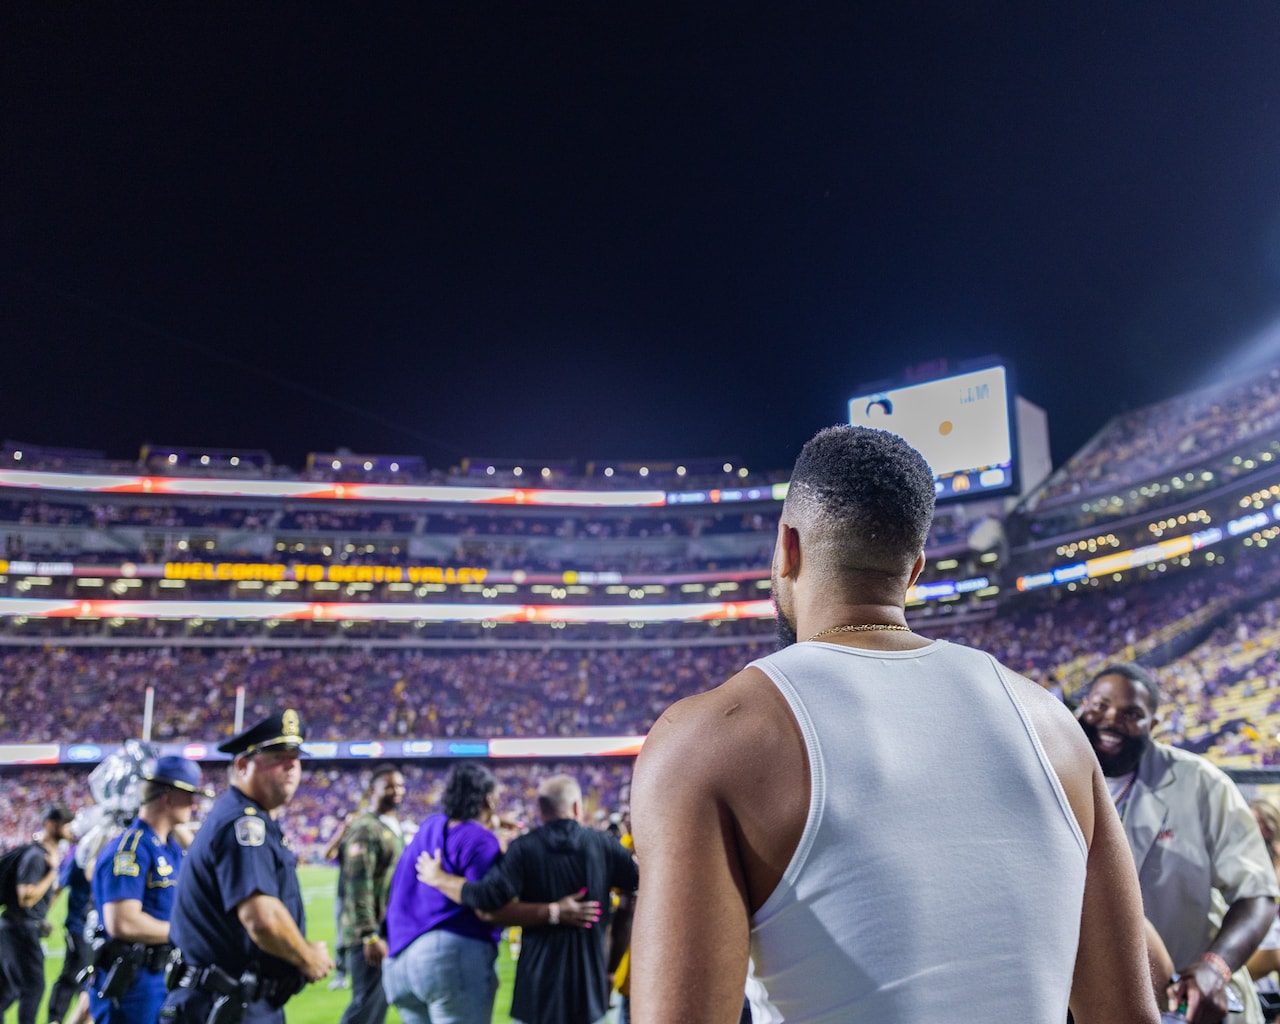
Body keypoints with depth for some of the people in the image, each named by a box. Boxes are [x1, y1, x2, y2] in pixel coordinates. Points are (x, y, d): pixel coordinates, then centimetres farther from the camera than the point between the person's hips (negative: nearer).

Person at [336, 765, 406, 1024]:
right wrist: (370, 936, -24)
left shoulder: (394, 828, 14)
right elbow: (358, 884, -21)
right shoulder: (365, 828, -15)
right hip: (370, 932, -9)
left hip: (390, 931, 9)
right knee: (368, 1003, -6)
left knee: (378, 1002, 14)